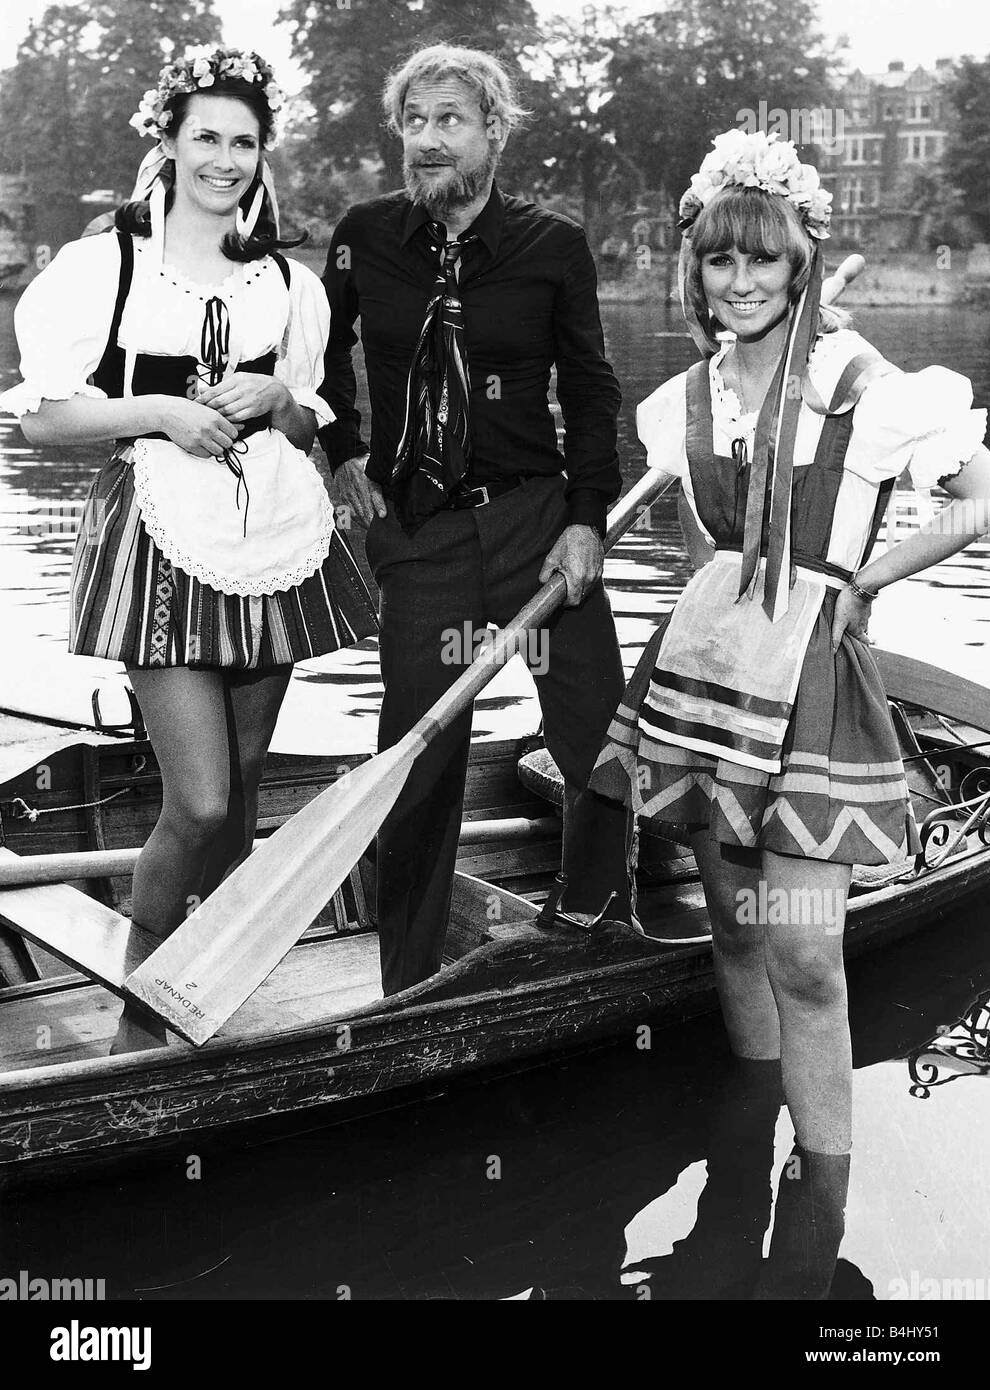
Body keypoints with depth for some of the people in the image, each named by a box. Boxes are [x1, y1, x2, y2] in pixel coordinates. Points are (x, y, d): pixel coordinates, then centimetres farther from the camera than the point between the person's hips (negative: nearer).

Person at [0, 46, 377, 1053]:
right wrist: (162, 410, -12)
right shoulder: (105, 264, 1)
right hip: (163, 536, -5)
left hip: (274, 536, 5)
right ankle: (137, 1021, 8)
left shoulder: (287, 282, 14)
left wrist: (277, 399, 0)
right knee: (200, 800, -11)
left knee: (242, 788, 8)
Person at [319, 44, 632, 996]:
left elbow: (590, 390, 4)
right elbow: (324, 344, 20)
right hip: (415, 528, 1)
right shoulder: (365, 237, 3)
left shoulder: (553, 248, -2)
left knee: (599, 737, 1)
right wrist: (344, 452, 11)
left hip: (535, 514, 0)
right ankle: (409, 987, 18)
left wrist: (587, 516, -4)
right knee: (417, 756, 3)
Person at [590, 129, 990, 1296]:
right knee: (733, 925, 14)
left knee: (803, 954, -7)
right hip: (705, 662, 5)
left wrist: (862, 580, -5)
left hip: (809, 683, -5)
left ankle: (822, 1199, 8)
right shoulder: (689, 395, 7)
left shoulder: (865, 387, -10)